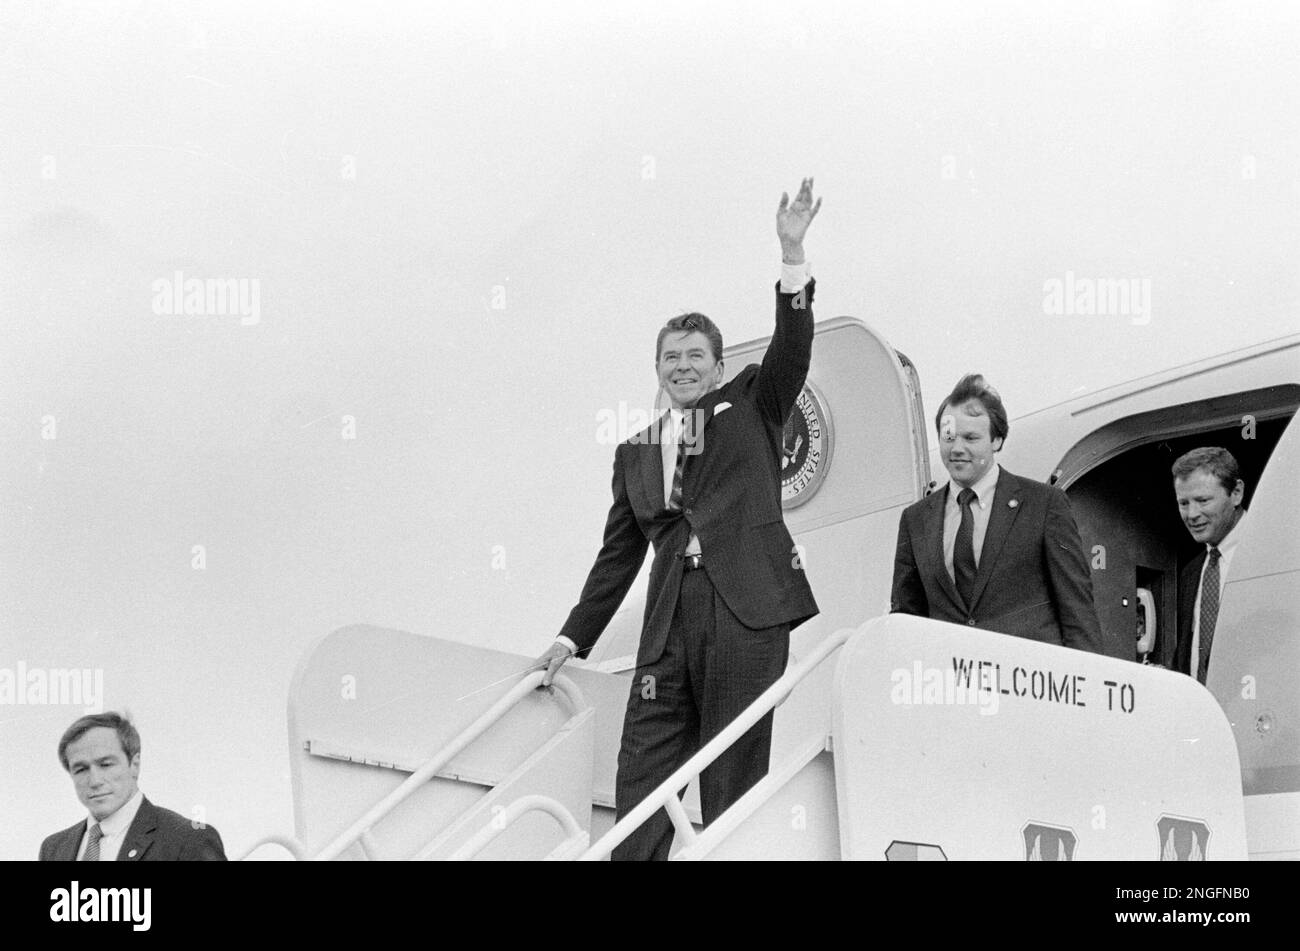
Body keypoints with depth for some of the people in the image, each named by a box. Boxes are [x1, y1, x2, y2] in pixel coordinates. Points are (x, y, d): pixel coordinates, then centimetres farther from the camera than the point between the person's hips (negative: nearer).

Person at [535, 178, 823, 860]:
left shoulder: (751, 408, 12)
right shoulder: (635, 453, 20)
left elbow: (792, 349, -4)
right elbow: (618, 555, 22)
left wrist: (792, 255, -15)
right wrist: (573, 638, 18)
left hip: (746, 611, -3)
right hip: (669, 622, 4)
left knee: (734, 779, -3)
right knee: (640, 784, -3)